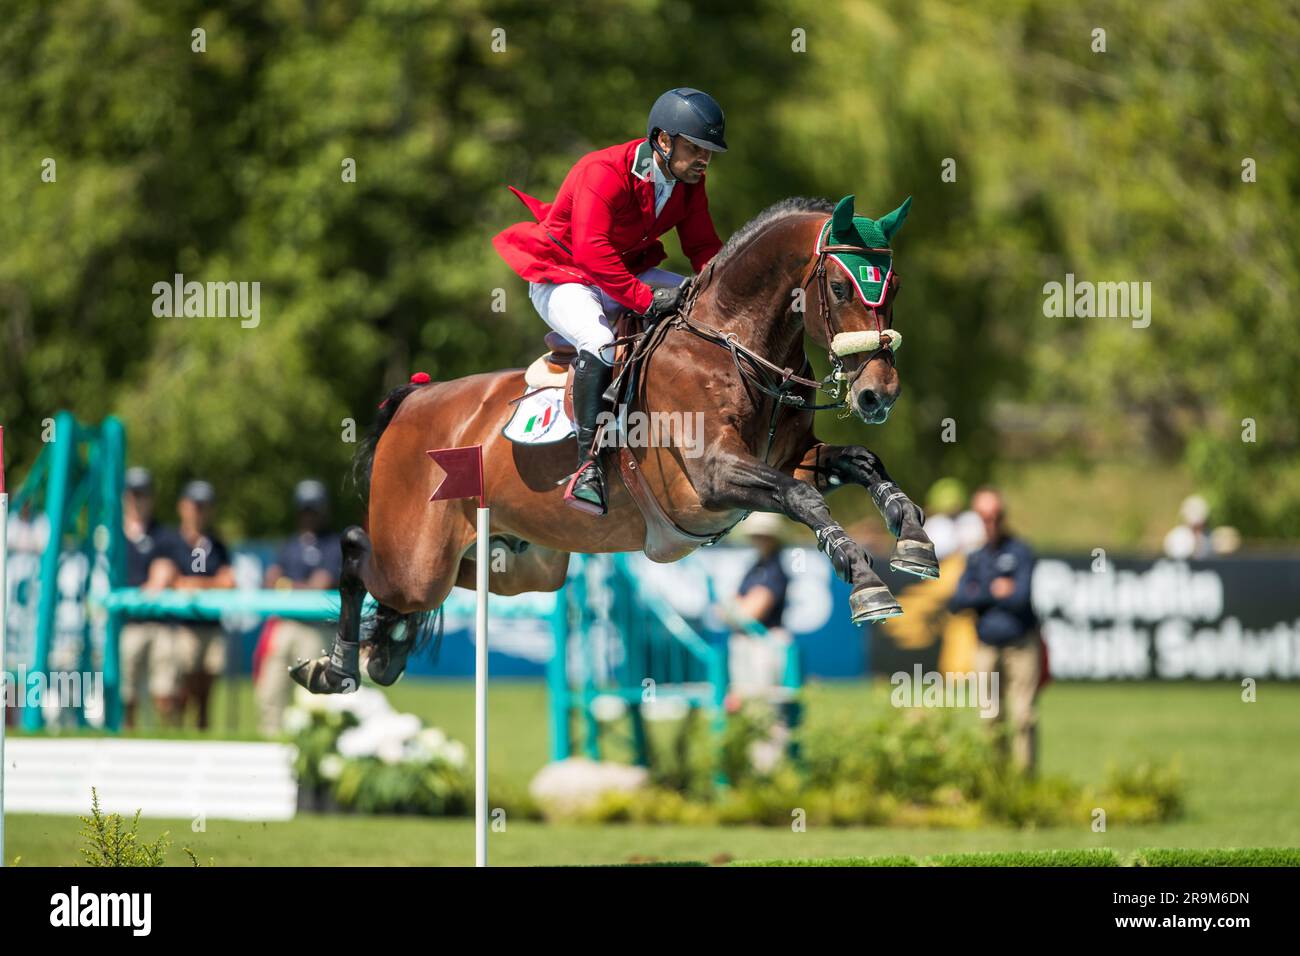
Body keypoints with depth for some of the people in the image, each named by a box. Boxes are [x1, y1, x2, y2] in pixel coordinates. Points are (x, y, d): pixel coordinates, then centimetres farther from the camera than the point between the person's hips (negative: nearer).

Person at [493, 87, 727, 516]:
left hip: (629, 273, 8)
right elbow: (591, 250, -37)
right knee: (600, 344, -37)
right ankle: (588, 465, -35)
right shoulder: (604, 174, -28)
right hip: (563, 278, -8)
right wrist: (645, 299, -41)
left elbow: (703, 245, 5)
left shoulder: (688, 180, -3)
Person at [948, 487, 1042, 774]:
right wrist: (994, 592, -9)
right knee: (991, 719, 5)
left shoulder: (1020, 552, -3)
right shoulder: (975, 558, 12)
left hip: (1021, 645, -4)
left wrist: (978, 596, -4)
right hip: (987, 648, 5)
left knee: (1023, 716, -9)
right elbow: (956, 601, 2)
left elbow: (1020, 598, -15)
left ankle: (1025, 774, -7)